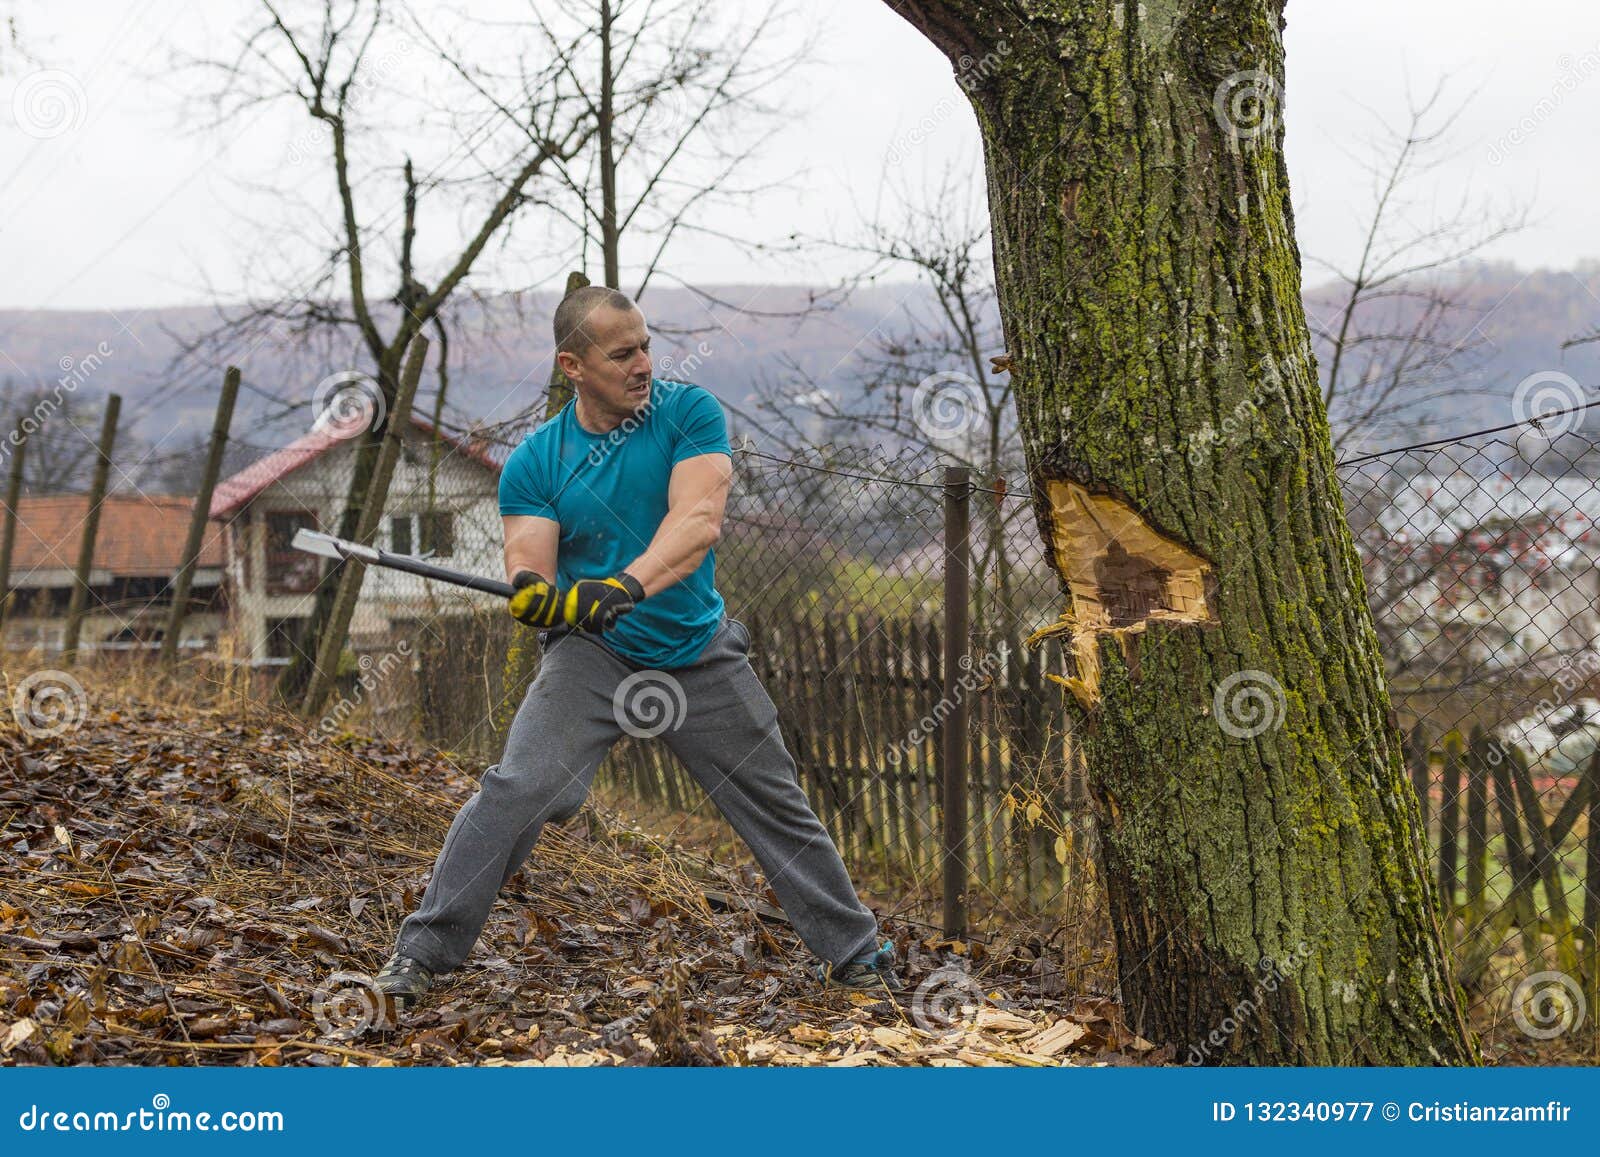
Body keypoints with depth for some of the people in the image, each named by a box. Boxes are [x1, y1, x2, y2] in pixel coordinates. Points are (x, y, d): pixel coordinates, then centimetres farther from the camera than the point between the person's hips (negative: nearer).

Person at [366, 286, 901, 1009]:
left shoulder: (689, 412, -9)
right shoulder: (534, 461, -6)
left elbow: (699, 520, -23)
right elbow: (527, 566, -14)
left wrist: (627, 584, -41)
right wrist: (536, 596, -40)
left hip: (701, 655, 1)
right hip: (593, 654, -1)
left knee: (777, 806, 10)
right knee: (516, 790, -19)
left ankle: (852, 951, 28)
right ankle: (422, 952, -8)